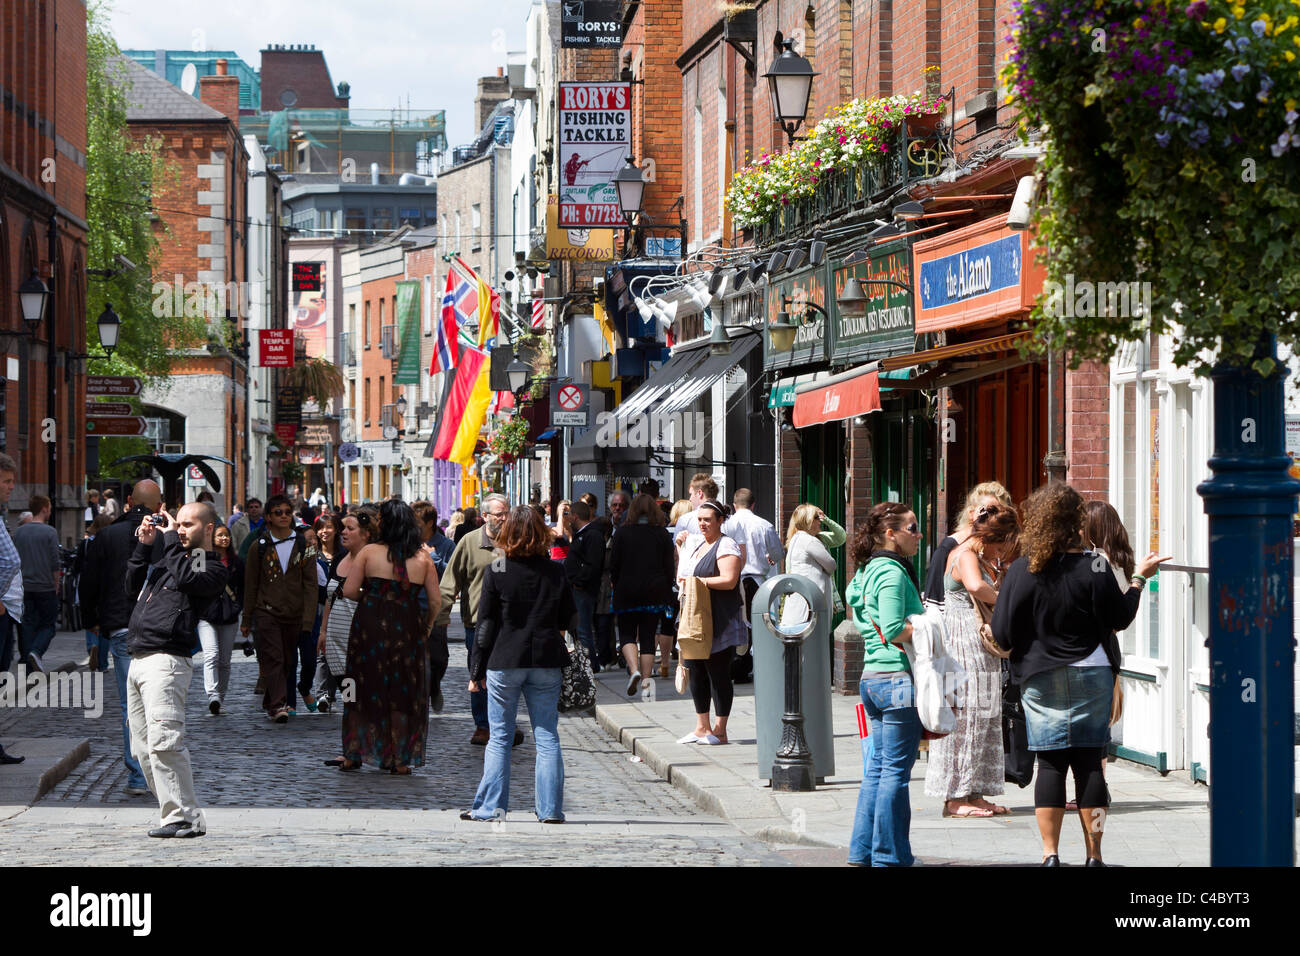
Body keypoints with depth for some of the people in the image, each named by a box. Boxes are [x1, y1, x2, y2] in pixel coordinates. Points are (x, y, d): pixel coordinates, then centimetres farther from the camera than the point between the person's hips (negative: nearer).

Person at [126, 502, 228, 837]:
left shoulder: (214, 567, 1)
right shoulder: (170, 559, 25)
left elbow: (186, 580, -17)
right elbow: (133, 586, 25)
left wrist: (171, 540, -6)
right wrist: (144, 545, 14)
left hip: (166, 661, -9)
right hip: (139, 660, 9)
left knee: (163, 741, -19)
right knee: (144, 749, 7)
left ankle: (185, 818, -18)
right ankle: (174, 813, 11)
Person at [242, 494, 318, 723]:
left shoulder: (303, 545, 4)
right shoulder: (259, 546, 3)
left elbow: (310, 584, 1)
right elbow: (251, 585, 8)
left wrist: (308, 619, -7)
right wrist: (247, 620, 8)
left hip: (294, 614, 2)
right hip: (266, 612, -2)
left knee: (287, 661, 7)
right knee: (273, 659, -13)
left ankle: (271, 703, 20)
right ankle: (278, 705, -17)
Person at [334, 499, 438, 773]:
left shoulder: (369, 552, -4)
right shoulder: (423, 558, 0)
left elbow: (349, 591, -6)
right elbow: (436, 601, 0)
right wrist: (426, 626, 16)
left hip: (370, 626, -1)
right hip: (408, 632, 1)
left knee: (366, 688, 11)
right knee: (403, 692, 9)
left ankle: (354, 754, 17)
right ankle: (400, 760, 10)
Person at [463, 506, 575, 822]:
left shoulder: (496, 573, -6)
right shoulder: (555, 572, 1)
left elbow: (485, 625, -2)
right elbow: (568, 619, 8)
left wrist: (476, 671, 3)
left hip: (504, 662, -2)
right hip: (546, 663, 2)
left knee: (500, 737, 7)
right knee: (547, 737, 5)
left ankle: (491, 806, 8)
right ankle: (550, 808, 3)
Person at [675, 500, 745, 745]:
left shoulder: (726, 546, -7)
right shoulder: (697, 545, 20)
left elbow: (729, 580, -19)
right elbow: (683, 576, 30)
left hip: (720, 622, -9)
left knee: (718, 674, -6)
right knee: (697, 674, 10)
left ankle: (720, 731, -3)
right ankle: (702, 728, 18)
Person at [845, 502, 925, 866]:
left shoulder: (869, 571, 16)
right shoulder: (892, 573, -14)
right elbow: (894, 630, -22)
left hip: (873, 677, 10)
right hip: (898, 677, -10)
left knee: (878, 766, 13)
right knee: (896, 771, -4)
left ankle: (863, 851, 16)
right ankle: (890, 856, 0)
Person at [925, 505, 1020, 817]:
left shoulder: (977, 556, 18)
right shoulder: (965, 556, -13)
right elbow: (976, 586, -34)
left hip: (979, 649, 10)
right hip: (965, 647, -10)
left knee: (984, 719, 11)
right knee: (965, 718, -7)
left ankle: (974, 794, 14)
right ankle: (955, 798, -4)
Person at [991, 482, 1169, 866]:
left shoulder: (1020, 571, -6)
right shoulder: (1094, 567, -11)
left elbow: (1002, 636, -5)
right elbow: (1119, 619, -4)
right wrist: (1139, 579, 7)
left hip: (1040, 679, 1)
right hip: (1091, 676, -1)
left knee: (1050, 764, 5)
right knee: (1089, 763, 4)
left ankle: (1050, 854, 2)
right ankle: (1093, 855, 5)